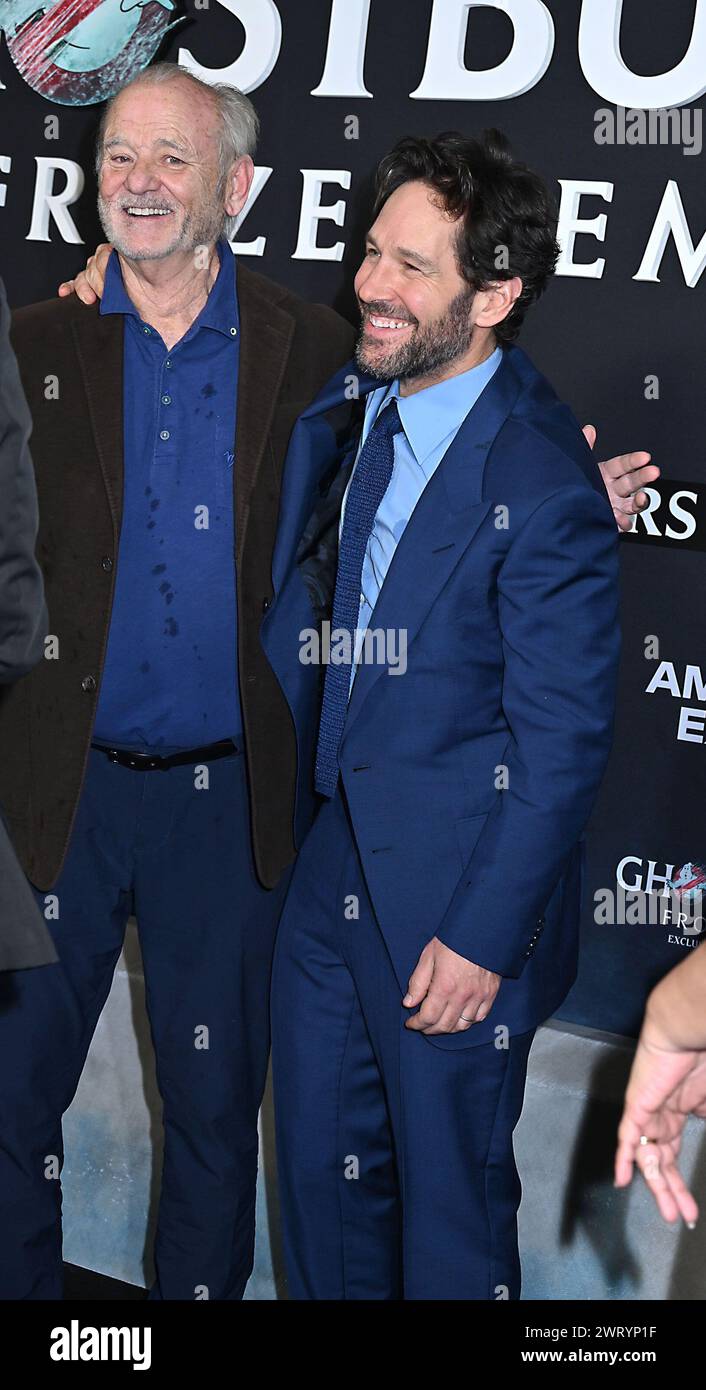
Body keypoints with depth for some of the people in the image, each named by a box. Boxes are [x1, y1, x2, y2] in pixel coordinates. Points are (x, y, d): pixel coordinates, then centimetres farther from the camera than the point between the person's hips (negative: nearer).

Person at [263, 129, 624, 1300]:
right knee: (321, 1171, 20)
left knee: (451, 1201, 11)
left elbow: (563, 743, -17)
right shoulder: (341, 406, 3)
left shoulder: (546, 484, -20)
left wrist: (484, 938, -15)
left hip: (454, 898, -7)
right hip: (326, 863, 7)